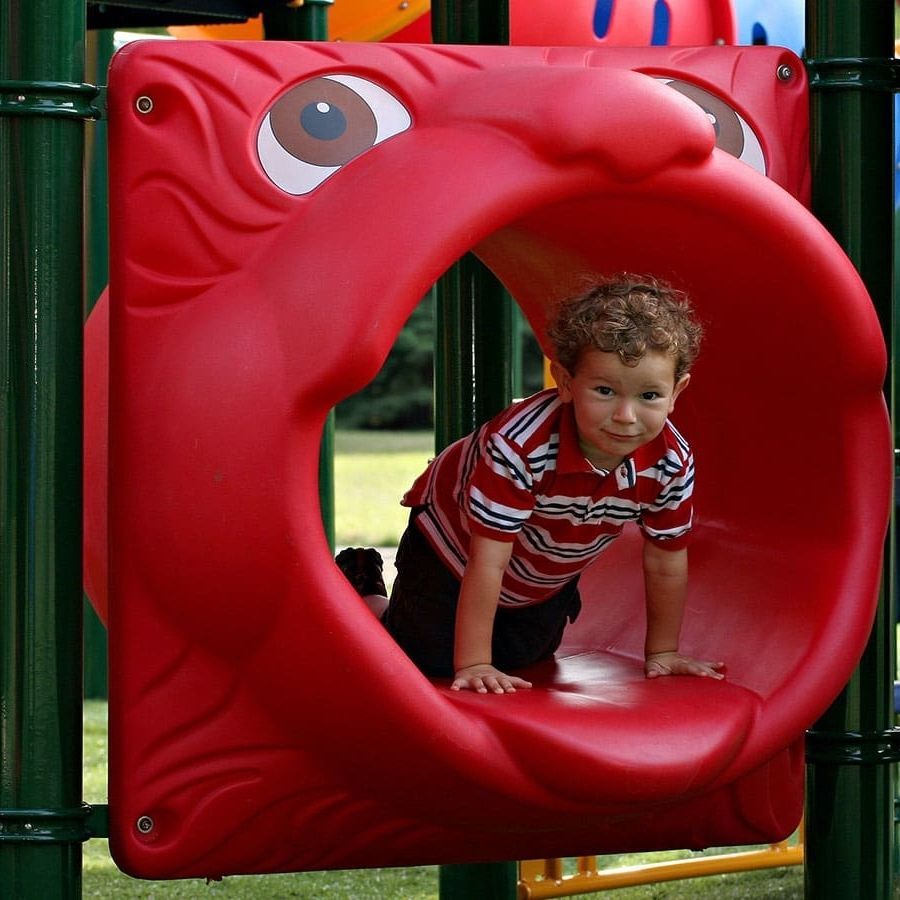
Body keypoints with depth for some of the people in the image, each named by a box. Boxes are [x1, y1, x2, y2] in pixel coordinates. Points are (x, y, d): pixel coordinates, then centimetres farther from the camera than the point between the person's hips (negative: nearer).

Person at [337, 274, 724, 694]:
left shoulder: (672, 462, -30)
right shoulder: (521, 445, -45)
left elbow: (666, 564, -13)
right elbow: (487, 564, -41)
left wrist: (662, 654, -6)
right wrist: (474, 666, -40)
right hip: (454, 548, -5)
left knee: (526, 665, 24)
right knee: (423, 664, 1)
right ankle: (363, 594, 29)